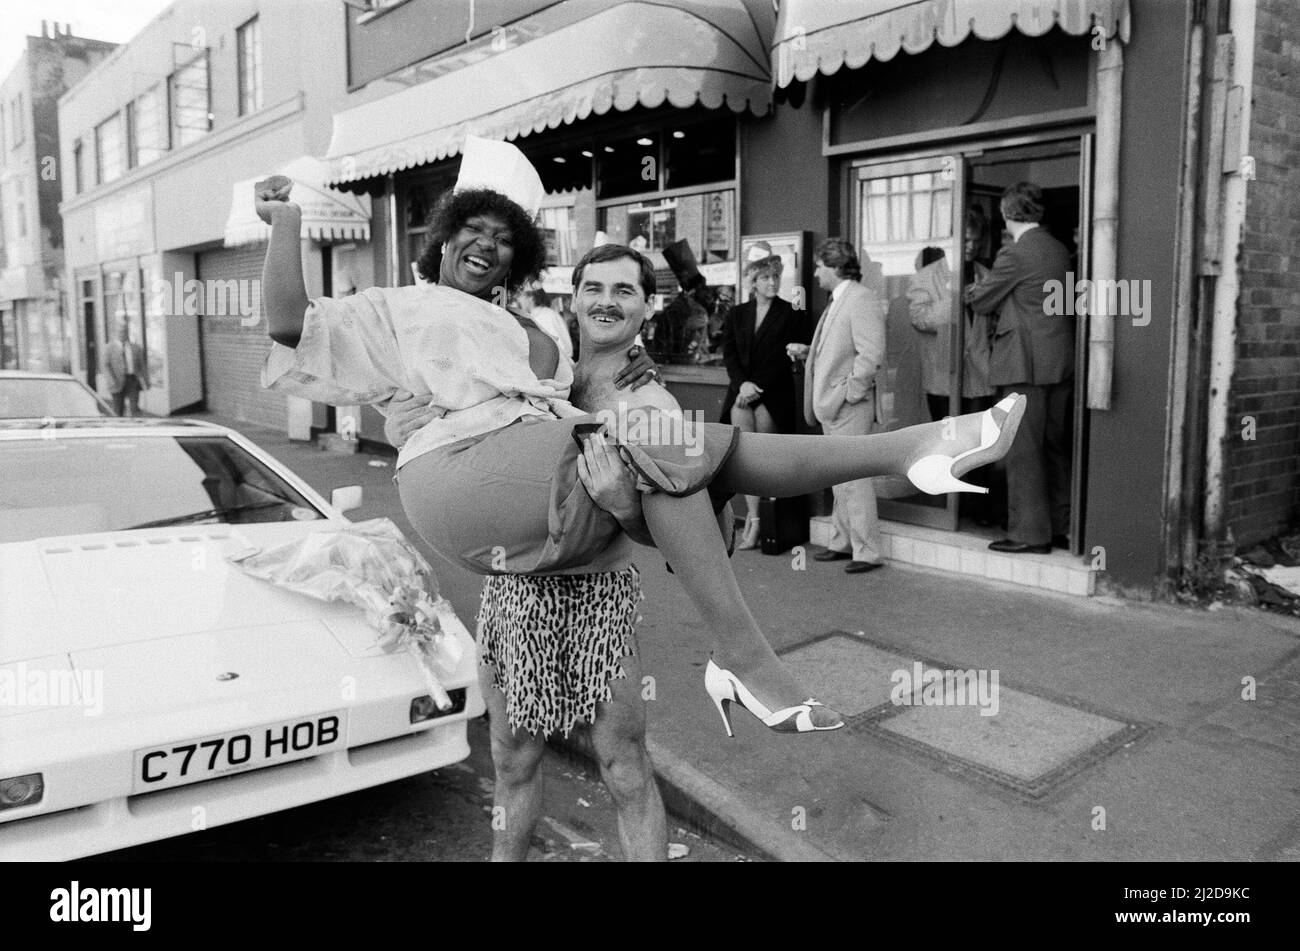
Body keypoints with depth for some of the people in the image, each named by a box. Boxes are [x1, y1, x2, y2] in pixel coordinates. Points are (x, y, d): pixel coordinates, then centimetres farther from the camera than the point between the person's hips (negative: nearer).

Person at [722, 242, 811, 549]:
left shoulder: (790, 314, 5)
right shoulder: (737, 315, 16)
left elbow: (786, 360, -2)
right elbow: (729, 354, 8)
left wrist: (757, 386, -14)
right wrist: (742, 383, -9)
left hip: (774, 394, -3)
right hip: (742, 391, 3)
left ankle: (752, 519, -6)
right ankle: (754, 519, -12)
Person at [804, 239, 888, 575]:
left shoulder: (862, 299, -13)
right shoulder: (836, 301, 18)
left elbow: (871, 354, -21)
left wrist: (850, 393, -19)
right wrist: (808, 353, 13)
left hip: (850, 407, -10)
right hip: (832, 406, 10)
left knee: (854, 477, -7)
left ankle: (867, 552, -1)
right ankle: (842, 542, 26)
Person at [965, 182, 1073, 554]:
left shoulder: (1014, 254, -11)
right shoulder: (1059, 250, 12)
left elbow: (981, 301, -2)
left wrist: (974, 289, 20)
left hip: (1026, 363, -8)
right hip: (1060, 362, 8)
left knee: (1023, 450, -2)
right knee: (1055, 447, 14)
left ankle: (1029, 533, 2)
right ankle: (1061, 527, 21)